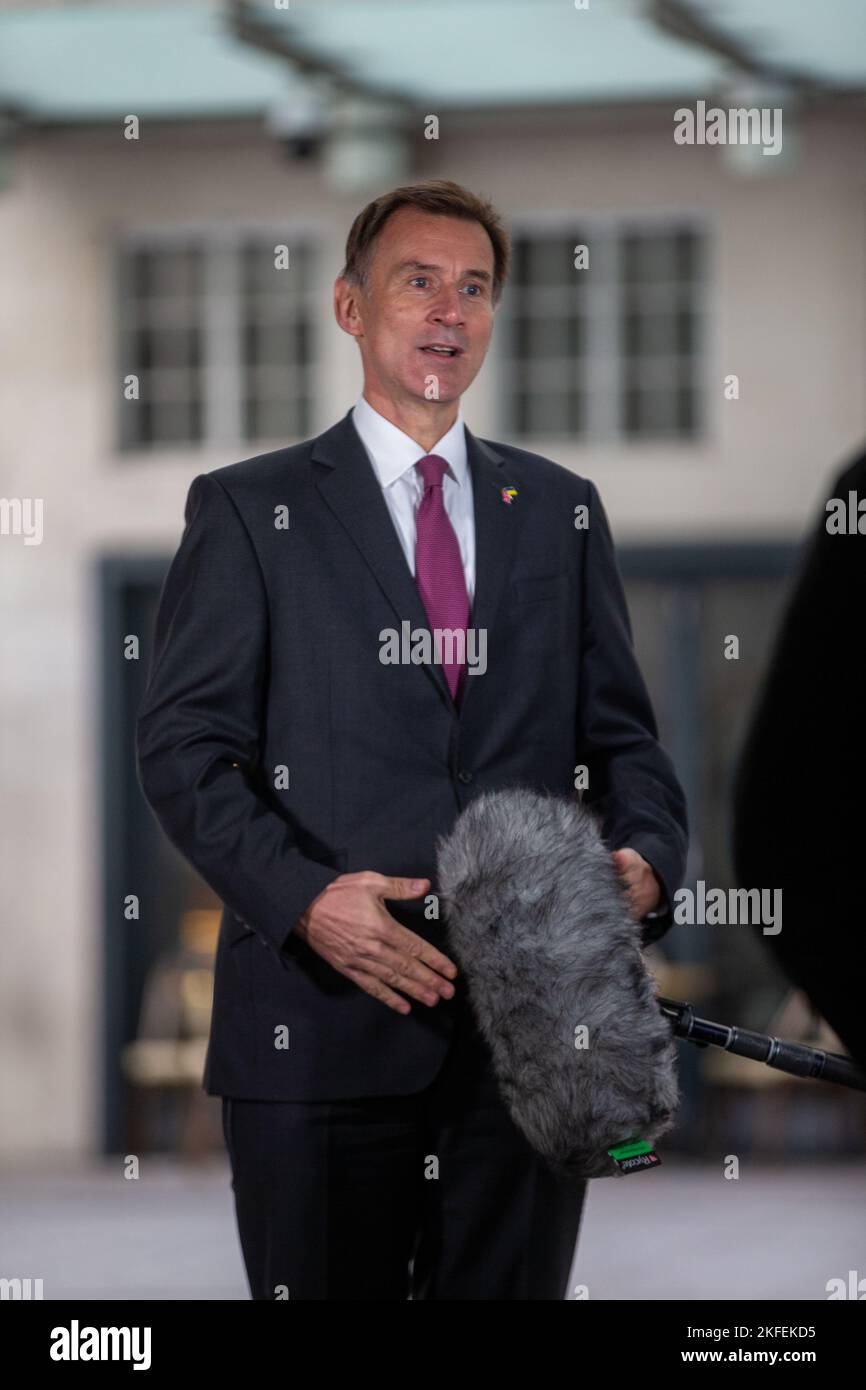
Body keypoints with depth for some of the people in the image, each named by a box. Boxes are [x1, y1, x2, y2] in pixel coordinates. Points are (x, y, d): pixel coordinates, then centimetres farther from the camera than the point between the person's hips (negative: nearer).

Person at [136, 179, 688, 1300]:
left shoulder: (561, 512, 16)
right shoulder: (249, 511, 5)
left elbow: (619, 732, 14)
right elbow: (184, 745, -2)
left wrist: (645, 859, -8)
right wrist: (304, 898, -18)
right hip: (322, 1026, -3)